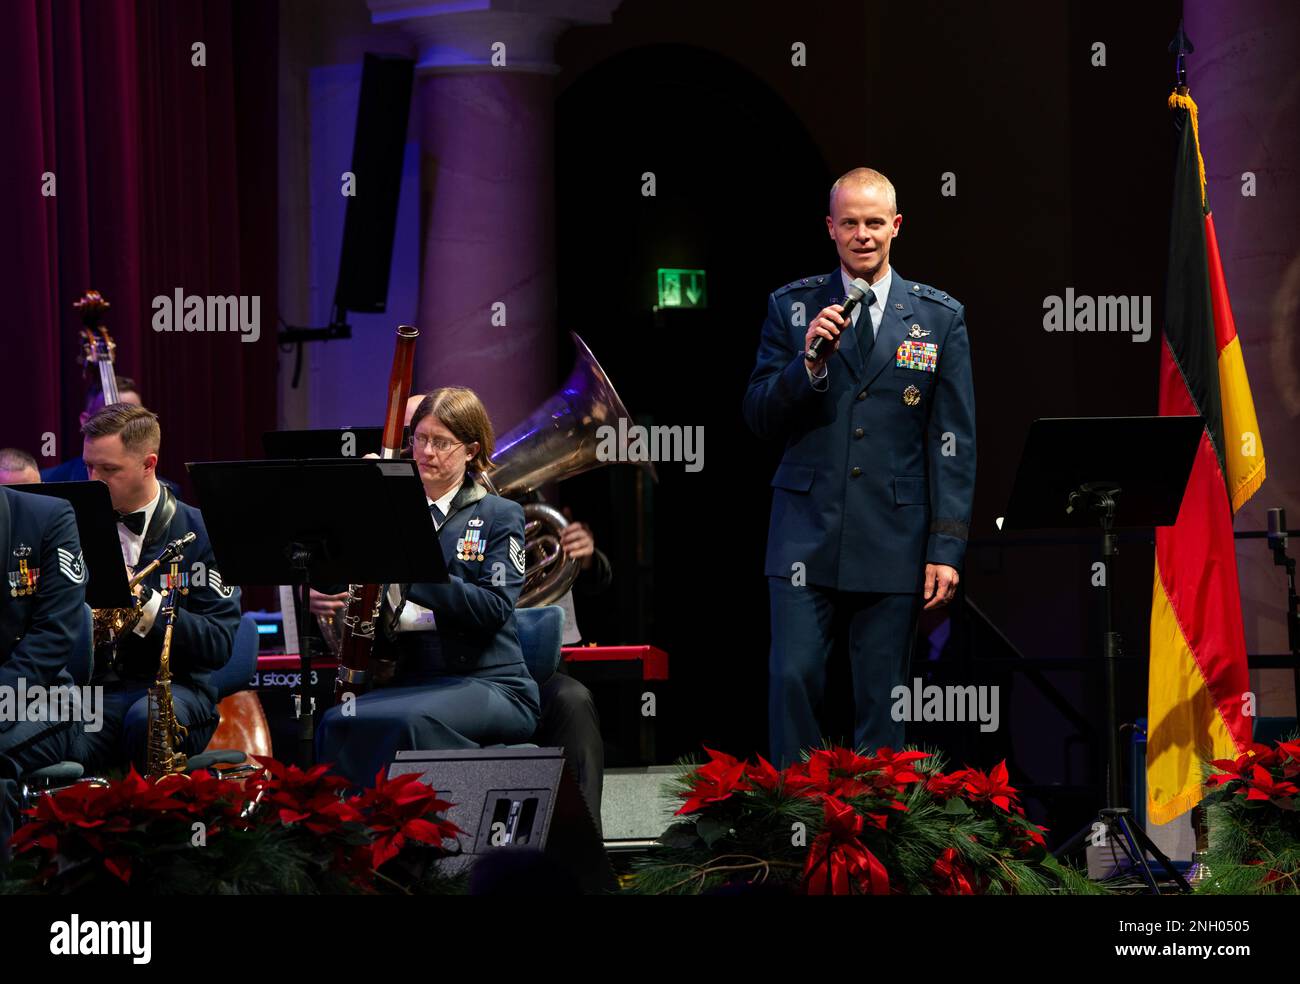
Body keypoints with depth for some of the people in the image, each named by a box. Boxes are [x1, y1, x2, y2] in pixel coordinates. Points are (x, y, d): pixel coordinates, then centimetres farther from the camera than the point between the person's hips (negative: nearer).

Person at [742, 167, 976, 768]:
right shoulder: (792, 307, 8)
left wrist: (947, 546, -2)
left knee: (881, 699, 2)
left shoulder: (940, 318, 7)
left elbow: (954, 441, 5)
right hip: (807, 535, 0)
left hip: (893, 540, 0)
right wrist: (810, 362, -13)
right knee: (792, 676, -9)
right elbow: (759, 418, 5)